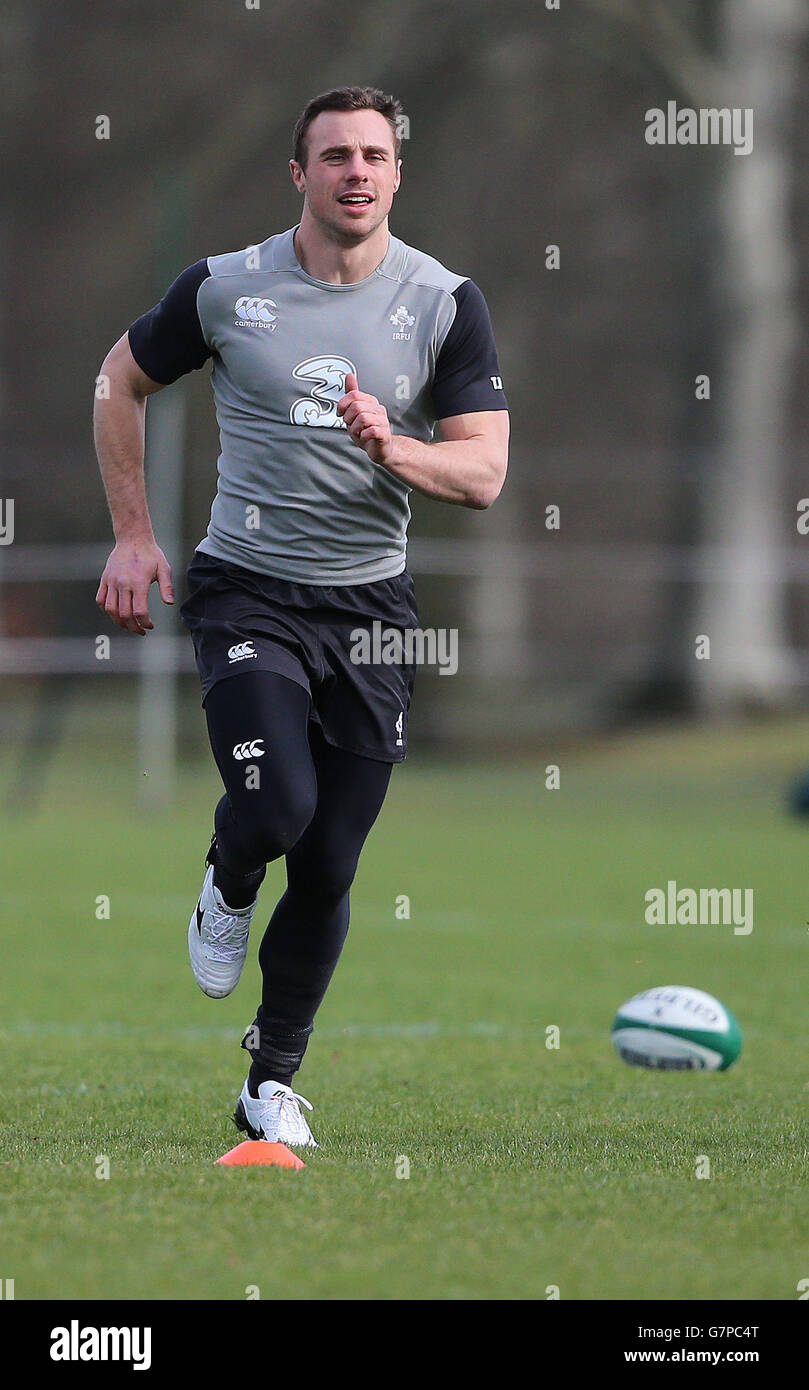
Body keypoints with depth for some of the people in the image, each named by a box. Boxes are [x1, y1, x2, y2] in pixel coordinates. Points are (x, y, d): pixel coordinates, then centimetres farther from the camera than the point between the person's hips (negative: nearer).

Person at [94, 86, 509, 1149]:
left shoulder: (446, 304, -2)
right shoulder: (225, 288, -4)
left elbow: (484, 472, -4)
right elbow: (121, 383, 12)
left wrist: (391, 447, -24)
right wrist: (133, 534, 7)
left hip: (371, 606, 2)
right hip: (248, 593, -2)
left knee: (328, 873, 4)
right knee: (277, 810, -23)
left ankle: (272, 1082, 21)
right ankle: (227, 890, 14)